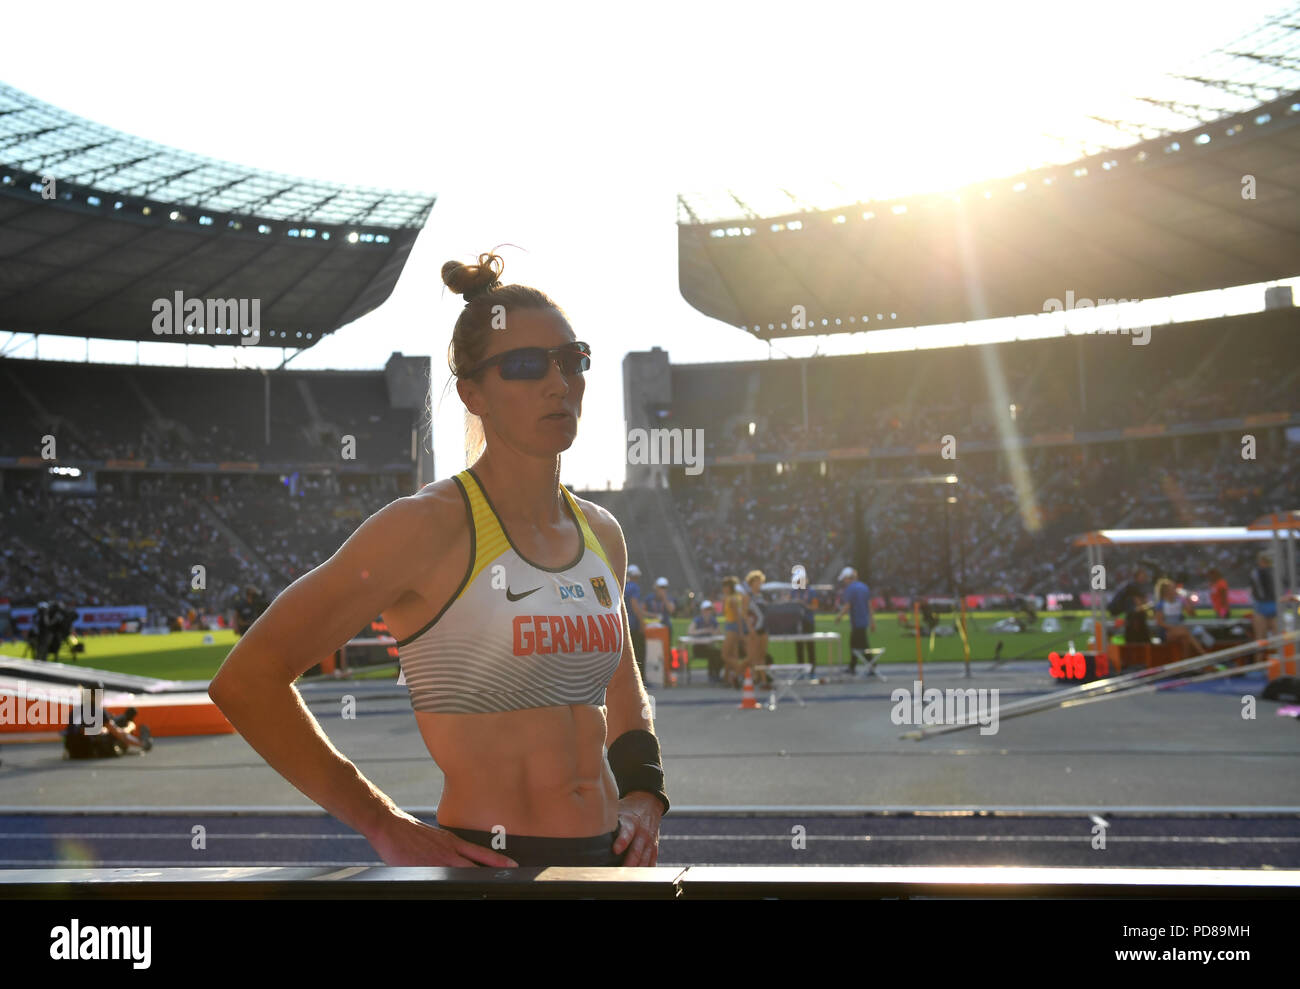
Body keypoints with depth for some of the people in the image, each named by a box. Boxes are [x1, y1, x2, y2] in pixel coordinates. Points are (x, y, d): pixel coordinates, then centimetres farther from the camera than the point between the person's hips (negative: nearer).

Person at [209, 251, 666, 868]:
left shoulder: (601, 534, 8)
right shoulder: (430, 525, -11)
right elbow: (245, 681, -14)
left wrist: (644, 796, 6)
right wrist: (387, 829, -13)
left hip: (610, 853, 6)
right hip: (486, 858, -5)